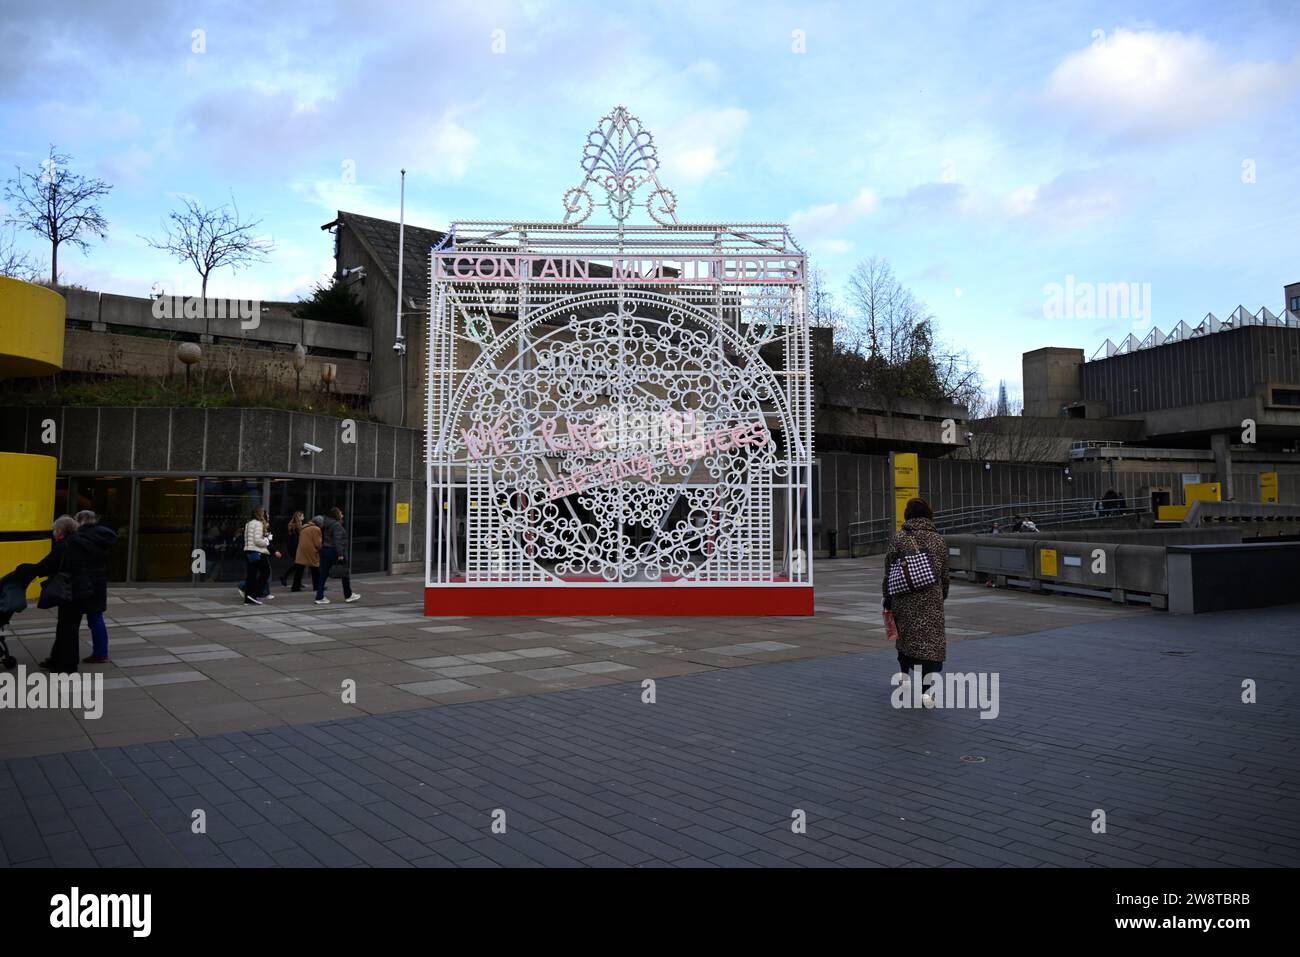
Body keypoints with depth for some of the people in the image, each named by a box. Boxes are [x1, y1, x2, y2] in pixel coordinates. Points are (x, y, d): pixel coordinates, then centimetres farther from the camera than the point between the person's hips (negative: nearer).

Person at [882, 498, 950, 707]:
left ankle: (906, 675, 34)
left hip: (904, 599, 0)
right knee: (931, 640, -1)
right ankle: (925, 690, -11)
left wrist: (887, 600, 6)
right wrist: (942, 597, 24)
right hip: (932, 600, 0)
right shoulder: (939, 540, 3)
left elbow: (889, 572, -2)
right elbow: (944, 575, 10)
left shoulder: (898, 538, -3)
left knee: (906, 635, 20)